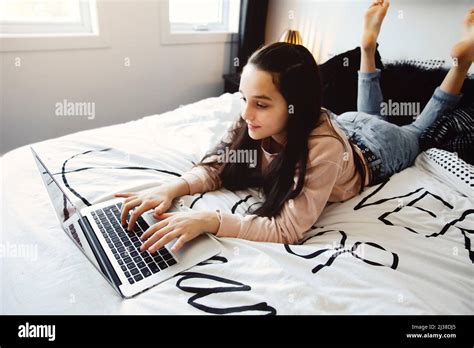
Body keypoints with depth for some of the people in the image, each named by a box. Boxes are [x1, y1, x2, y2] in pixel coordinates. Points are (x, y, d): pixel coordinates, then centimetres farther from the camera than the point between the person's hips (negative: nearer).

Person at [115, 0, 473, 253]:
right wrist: (172, 188, -42)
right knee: (366, 114, 37)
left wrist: (209, 220, -56)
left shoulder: (323, 147, -49)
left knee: (418, 131, 28)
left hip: (374, 150, -3)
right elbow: (216, 166, -24)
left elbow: (289, 229, -49)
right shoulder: (256, 122, -32)